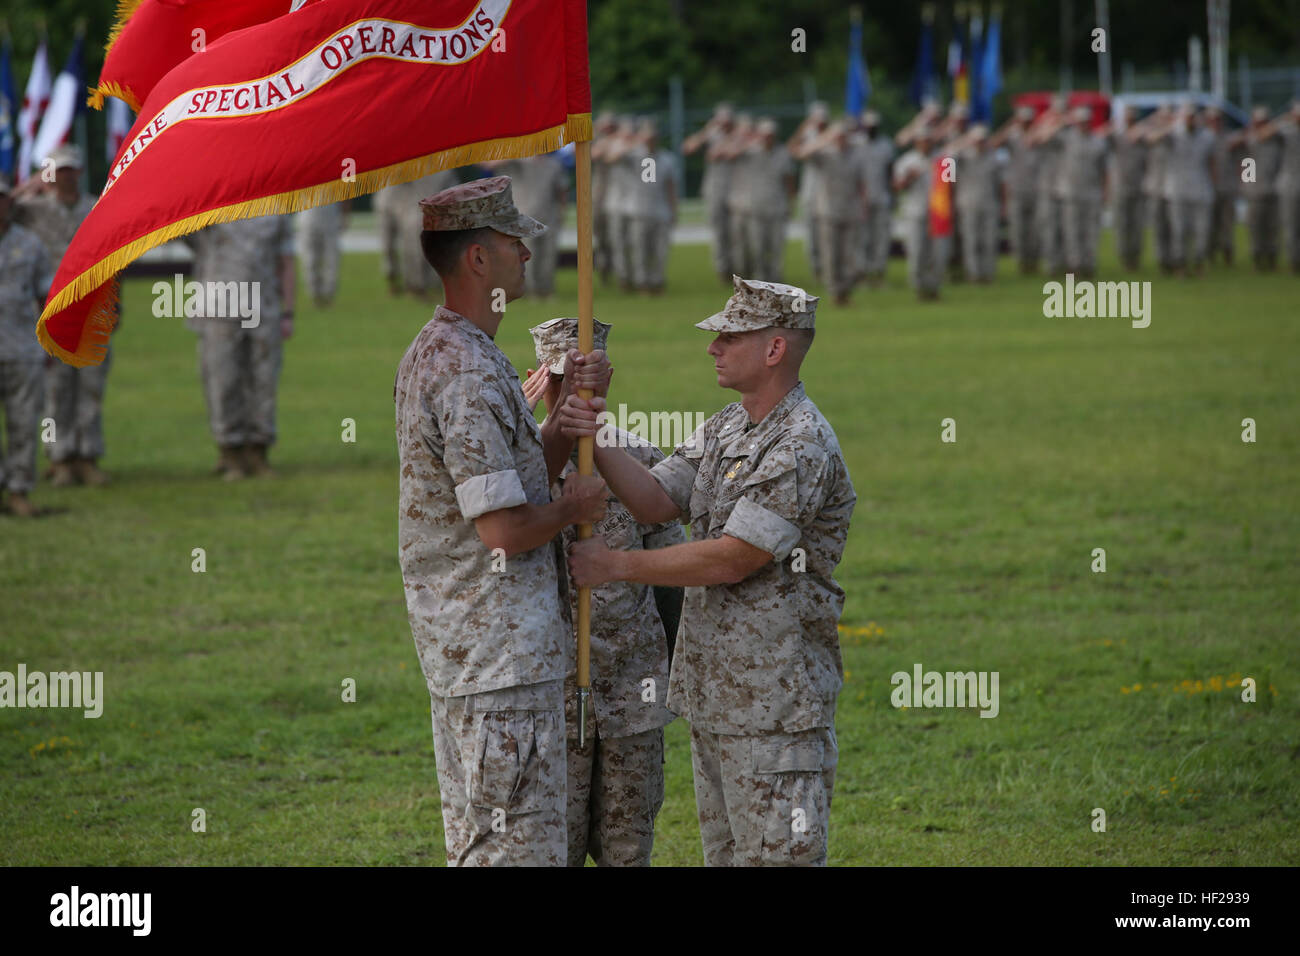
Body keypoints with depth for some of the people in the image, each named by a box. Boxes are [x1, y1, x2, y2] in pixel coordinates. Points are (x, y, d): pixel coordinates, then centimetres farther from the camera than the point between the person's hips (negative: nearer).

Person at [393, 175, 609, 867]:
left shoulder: (431, 353, 13)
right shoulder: (472, 376, -20)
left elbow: (528, 470, 16)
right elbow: (505, 530, -24)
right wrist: (575, 507, -5)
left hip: (456, 646, 11)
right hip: (504, 654, -11)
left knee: (474, 842, 16)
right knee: (522, 845, -6)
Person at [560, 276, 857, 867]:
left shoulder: (803, 447, -18)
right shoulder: (724, 429, 13)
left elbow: (732, 559, -21)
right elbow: (654, 500, 3)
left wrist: (615, 565, -14)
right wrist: (598, 442, -14)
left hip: (775, 703, -10)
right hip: (713, 691, 10)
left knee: (776, 856, -7)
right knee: (725, 853, 15)